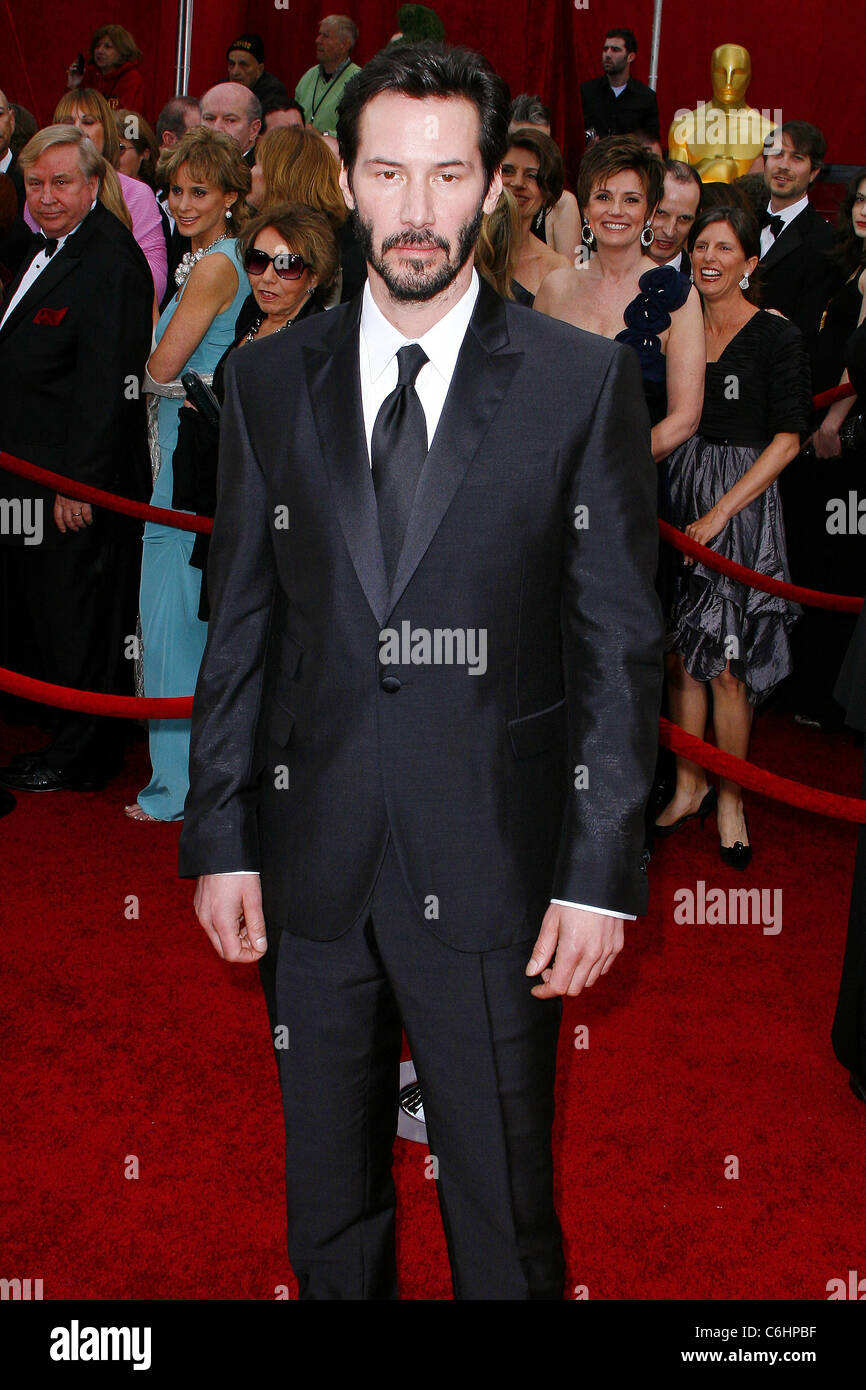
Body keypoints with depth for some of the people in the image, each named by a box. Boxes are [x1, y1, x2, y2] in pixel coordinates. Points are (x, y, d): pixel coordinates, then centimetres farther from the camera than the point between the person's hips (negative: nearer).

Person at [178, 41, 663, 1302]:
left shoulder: (583, 382, -5)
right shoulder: (269, 381, 4)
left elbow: (621, 643, -5)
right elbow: (240, 624, 6)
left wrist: (599, 872, -9)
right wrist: (220, 839, 3)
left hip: (494, 869, -2)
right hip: (313, 869, 3)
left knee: (505, 1220, 11)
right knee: (327, 1215, 20)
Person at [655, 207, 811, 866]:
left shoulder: (779, 337, -4)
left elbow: (787, 439, -8)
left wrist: (721, 511, -14)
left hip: (743, 502, -4)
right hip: (676, 493, 4)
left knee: (727, 665, -4)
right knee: (680, 655, 6)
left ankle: (730, 800, 12)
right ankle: (689, 788, 20)